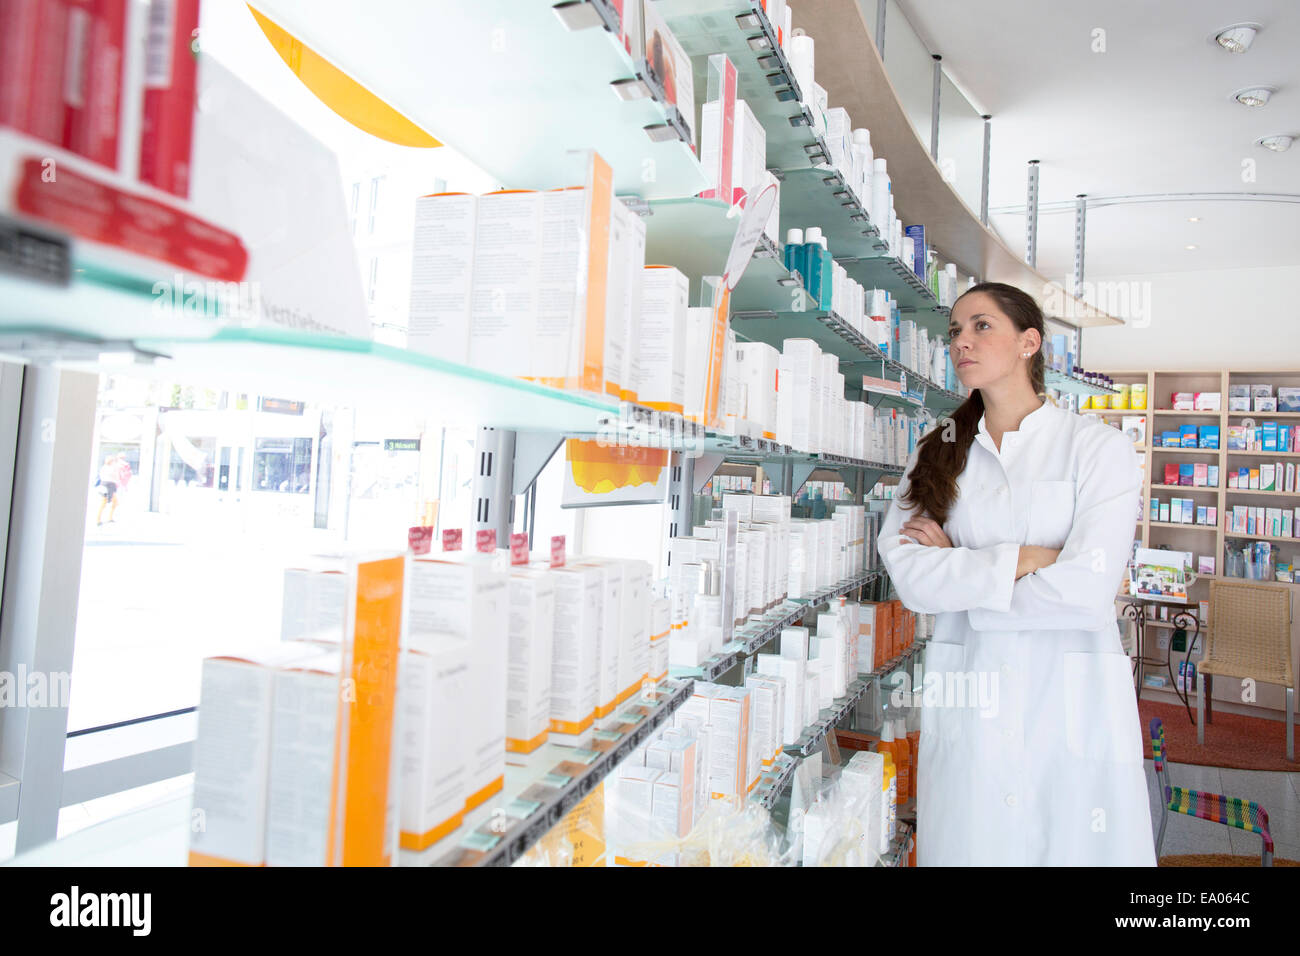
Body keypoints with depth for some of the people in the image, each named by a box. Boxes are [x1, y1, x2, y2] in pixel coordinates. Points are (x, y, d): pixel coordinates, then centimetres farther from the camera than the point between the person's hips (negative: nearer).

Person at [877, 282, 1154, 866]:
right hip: (966, 702, 2)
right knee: (967, 848, 9)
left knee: (1076, 849, 6)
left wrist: (959, 570, -7)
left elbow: (1086, 590, -15)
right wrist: (1022, 559, -13)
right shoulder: (935, 455, 7)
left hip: (1072, 703, -2)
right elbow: (912, 579, -6)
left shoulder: (1098, 447, -1)